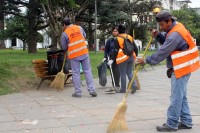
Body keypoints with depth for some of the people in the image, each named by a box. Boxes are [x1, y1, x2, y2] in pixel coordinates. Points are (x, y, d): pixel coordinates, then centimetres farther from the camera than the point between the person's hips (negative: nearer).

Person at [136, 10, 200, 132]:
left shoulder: (175, 35, -24)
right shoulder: (176, 27, 8)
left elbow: (162, 53, -21)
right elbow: (166, 41, 19)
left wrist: (146, 60, -11)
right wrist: (158, 35, -1)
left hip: (180, 69, -10)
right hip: (182, 68, 10)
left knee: (176, 98, -4)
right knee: (182, 96, 15)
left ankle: (171, 125, 2)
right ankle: (186, 122, 22)